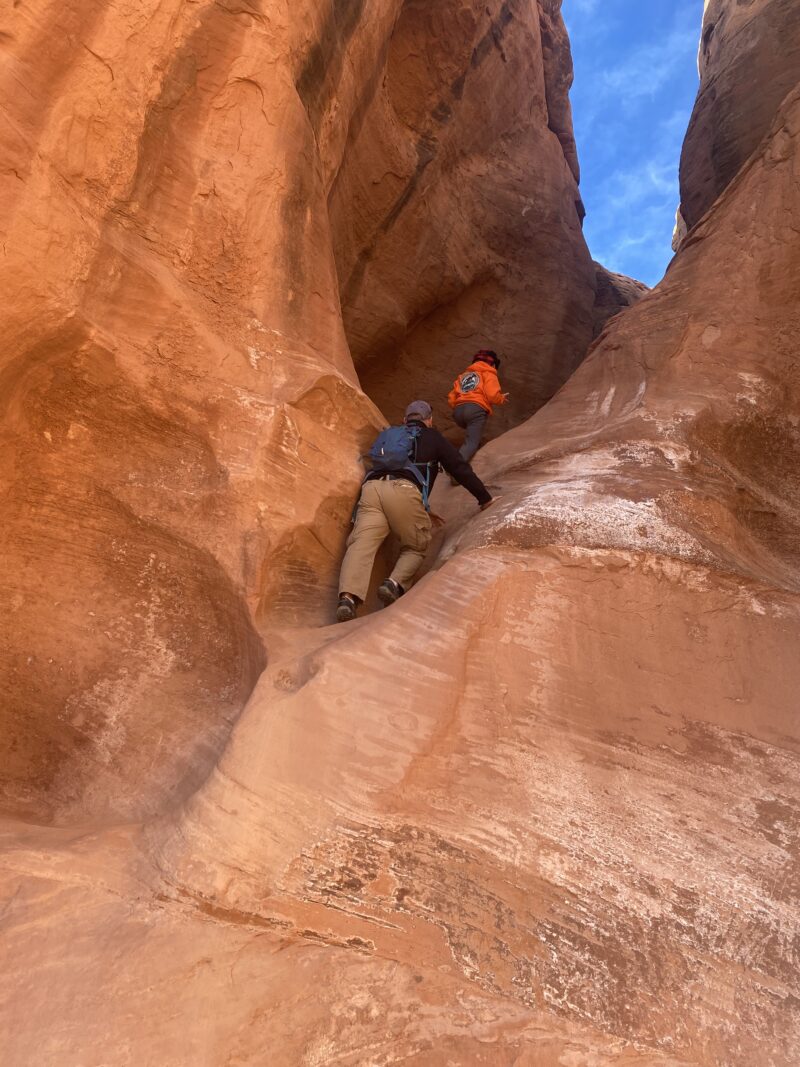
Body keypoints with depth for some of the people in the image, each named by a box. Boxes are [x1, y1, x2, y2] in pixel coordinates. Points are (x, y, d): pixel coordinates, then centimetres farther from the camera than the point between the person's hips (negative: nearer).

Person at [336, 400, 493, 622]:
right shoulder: (433, 437, 25)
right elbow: (460, 469, 23)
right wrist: (485, 499, 34)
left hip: (371, 486, 3)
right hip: (404, 491, -3)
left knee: (362, 543, -13)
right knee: (415, 548, 12)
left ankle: (348, 596, -36)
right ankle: (395, 583, -16)